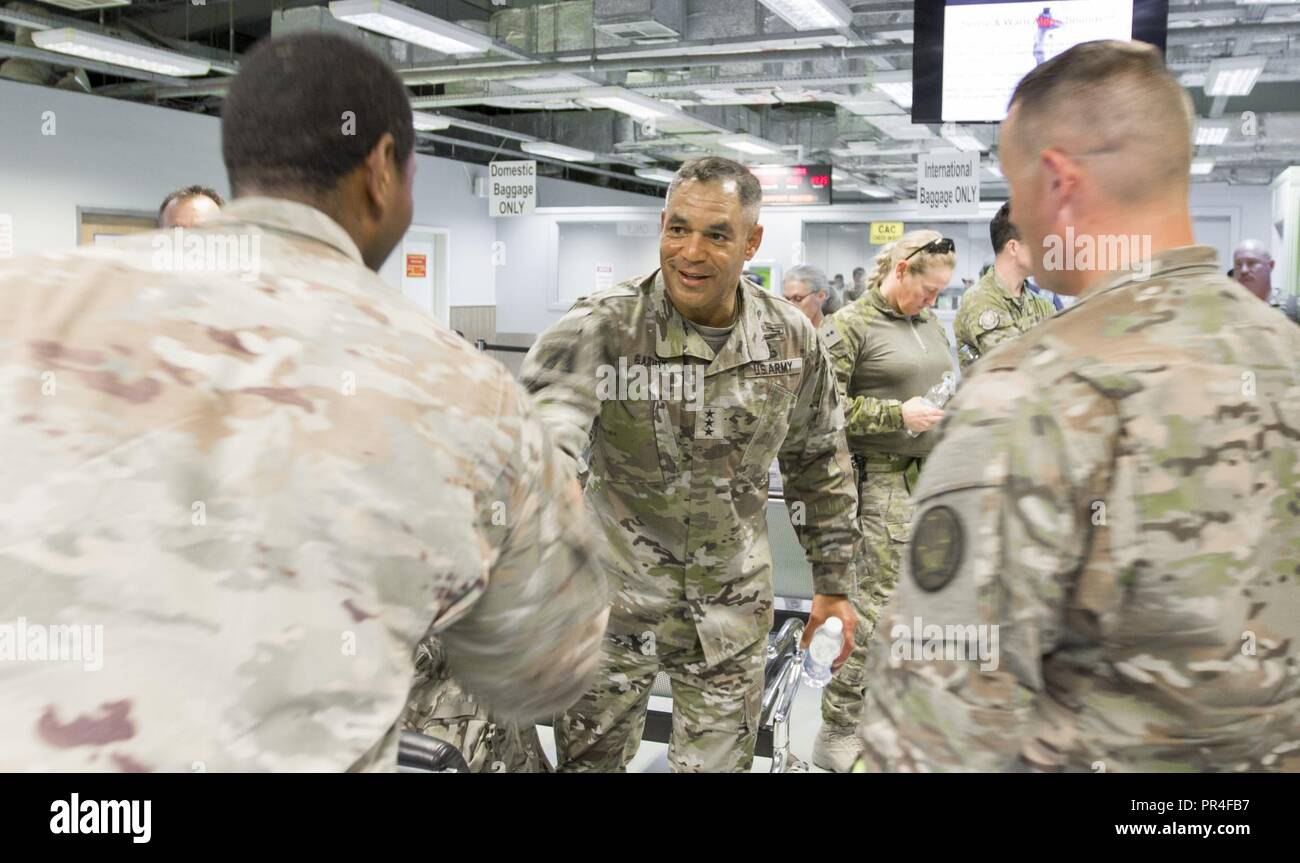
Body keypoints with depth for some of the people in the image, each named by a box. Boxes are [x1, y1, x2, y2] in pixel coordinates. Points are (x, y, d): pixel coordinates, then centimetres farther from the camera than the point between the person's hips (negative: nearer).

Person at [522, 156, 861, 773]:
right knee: (589, 759, 13)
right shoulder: (601, 326, -17)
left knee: (721, 760, 15)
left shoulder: (792, 339, -4)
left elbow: (819, 464, 9)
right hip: (613, 599, -2)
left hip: (733, 611, 3)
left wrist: (835, 583, 11)